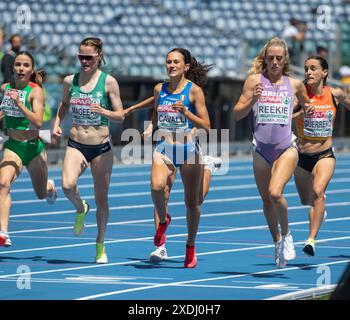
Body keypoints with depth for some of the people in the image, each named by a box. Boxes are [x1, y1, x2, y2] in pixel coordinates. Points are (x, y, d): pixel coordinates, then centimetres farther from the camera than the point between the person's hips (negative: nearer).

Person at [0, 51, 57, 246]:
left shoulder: (35, 91, -13)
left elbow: (38, 122, -26)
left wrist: (19, 104, -34)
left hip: (33, 147, -2)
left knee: (42, 193, 17)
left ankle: (50, 187, 57)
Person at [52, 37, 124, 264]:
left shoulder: (108, 81, -5)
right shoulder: (70, 81, 4)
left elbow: (120, 115, -4)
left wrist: (104, 111, -24)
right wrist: (57, 124, 6)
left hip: (101, 147, -1)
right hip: (76, 145, 1)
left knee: (101, 198, 5)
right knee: (68, 186, -25)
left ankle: (101, 244, 23)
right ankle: (80, 209, 9)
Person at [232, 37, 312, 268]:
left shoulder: (295, 84, 4)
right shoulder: (255, 80, 1)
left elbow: (307, 105, 24)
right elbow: (237, 114, -2)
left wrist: (308, 109, 1)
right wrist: (252, 100, -19)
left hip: (287, 148, -2)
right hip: (261, 150, 2)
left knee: (275, 193, -22)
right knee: (266, 200, 10)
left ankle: (286, 235, 2)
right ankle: (277, 243, 31)